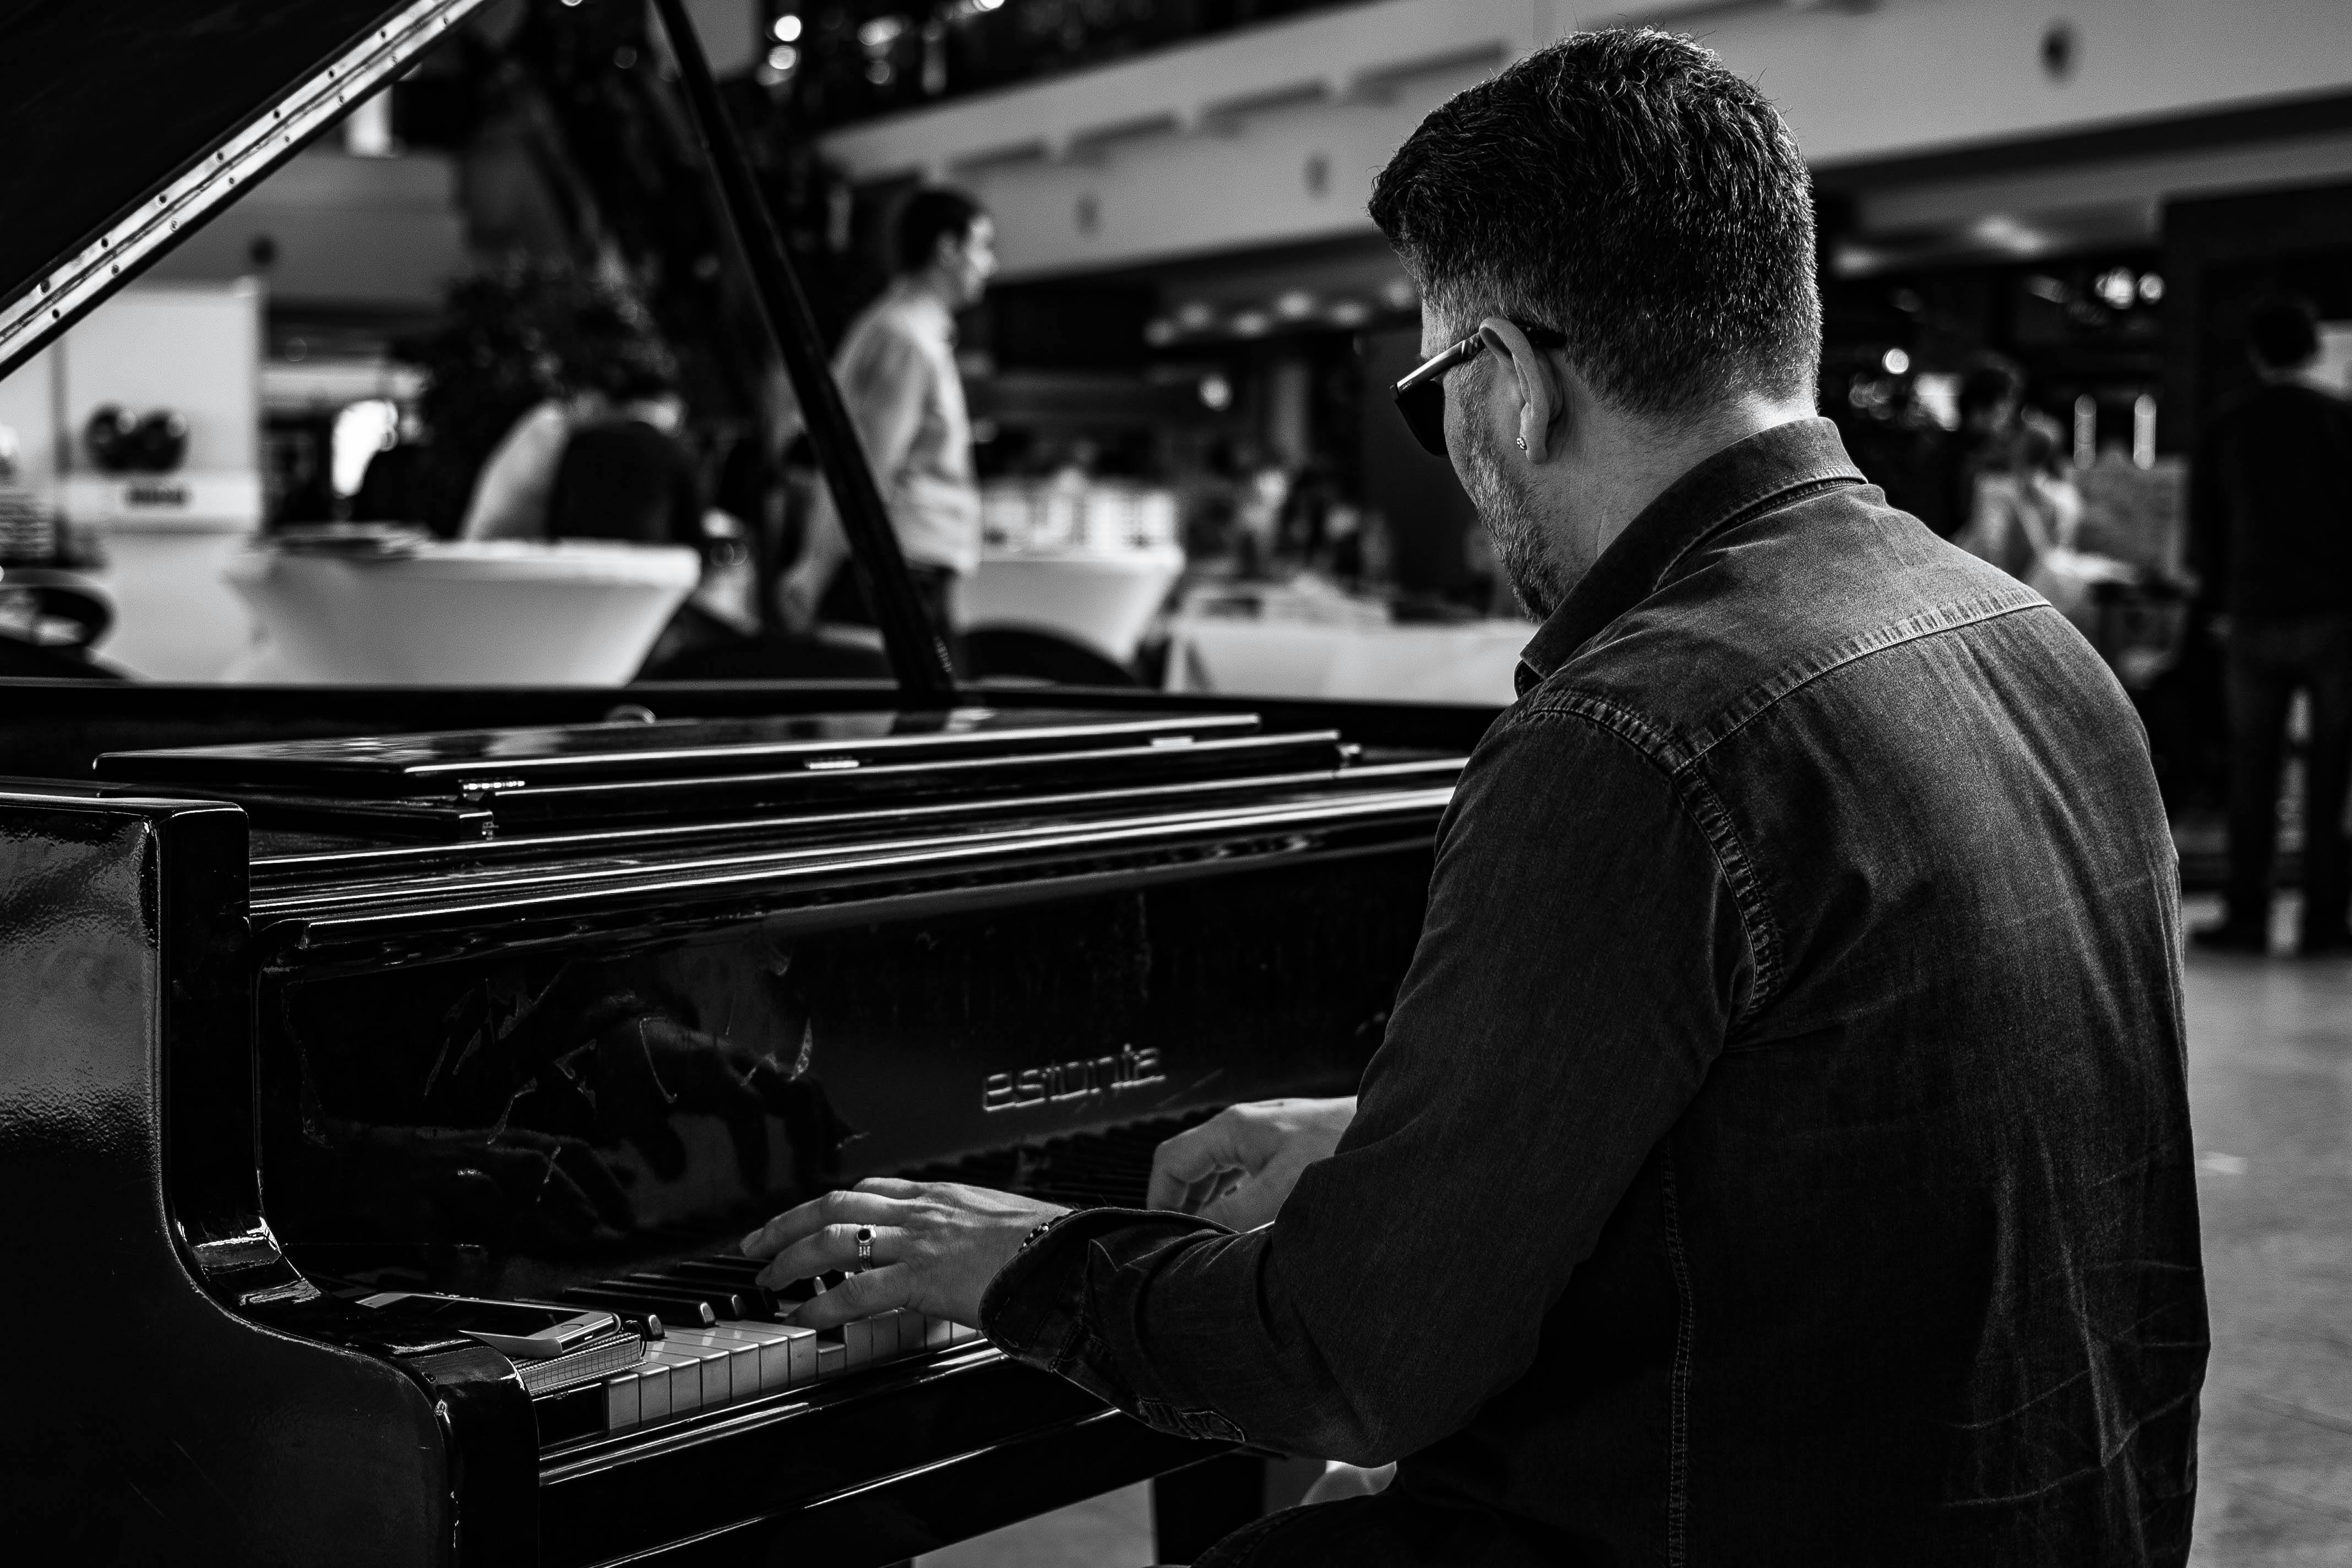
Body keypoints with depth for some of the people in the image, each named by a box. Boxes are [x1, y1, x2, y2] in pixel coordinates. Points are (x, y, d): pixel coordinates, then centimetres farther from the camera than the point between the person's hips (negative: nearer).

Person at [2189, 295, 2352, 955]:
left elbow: (2203, 527, 7)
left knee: (2251, 776, 7)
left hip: (2253, 620, 2)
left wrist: (2219, 606, 15)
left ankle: (2247, 917, 7)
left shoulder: (2224, 425, 4)